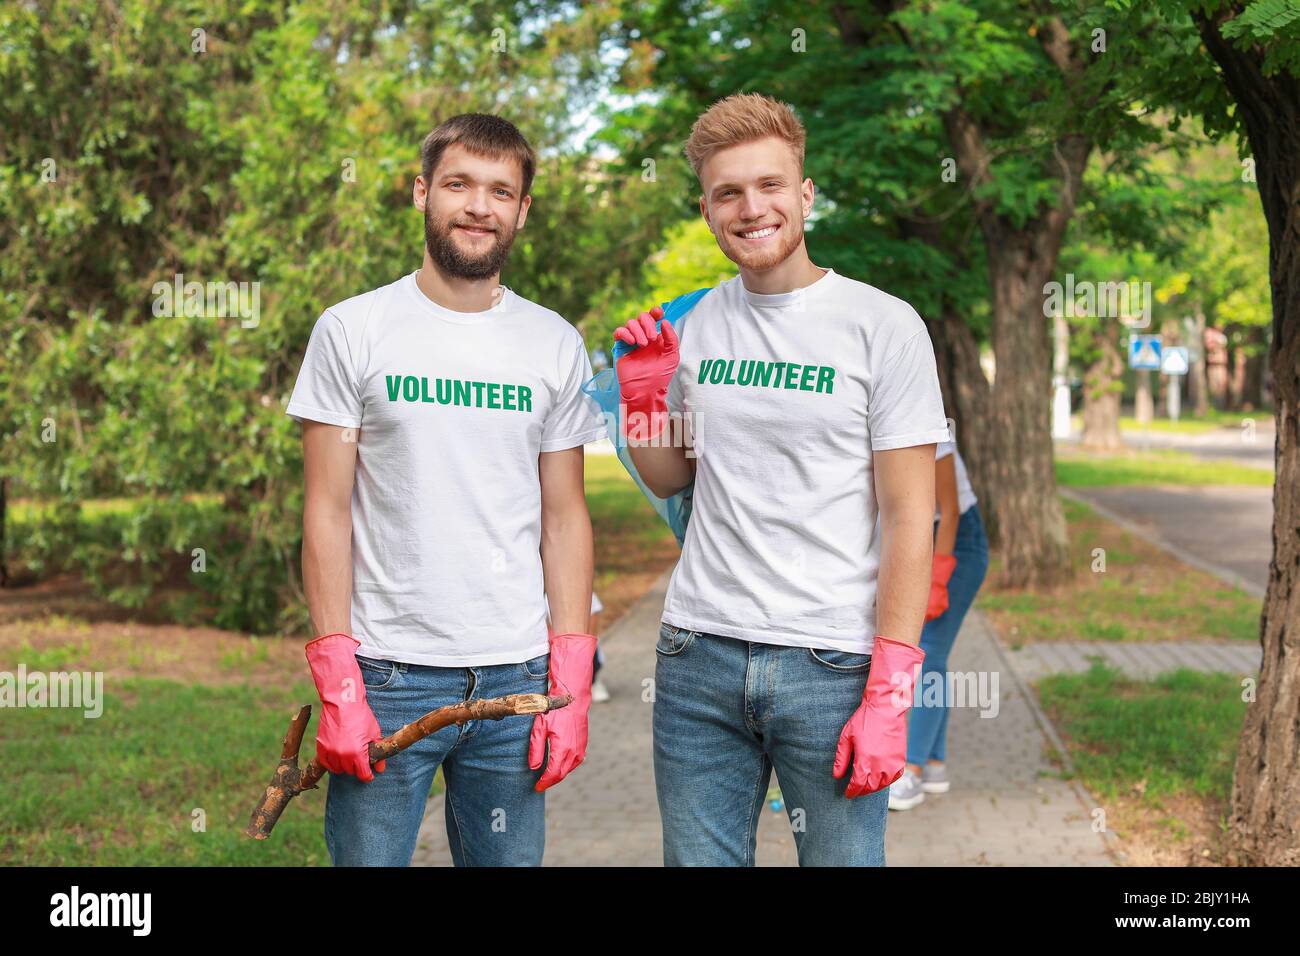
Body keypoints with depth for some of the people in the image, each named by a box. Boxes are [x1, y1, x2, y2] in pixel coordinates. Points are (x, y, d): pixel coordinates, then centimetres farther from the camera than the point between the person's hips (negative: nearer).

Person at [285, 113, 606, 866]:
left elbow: (565, 516, 8)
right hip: (387, 675, -2)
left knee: (511, 858, 8)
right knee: (367, 854, 1)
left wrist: (571, 683, 0)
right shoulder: (352, 331, 1)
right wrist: (337, 684, -8)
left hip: (516, 677, 2)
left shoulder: (556, 346, 7)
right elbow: (328, 511, -1)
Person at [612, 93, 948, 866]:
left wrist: (889, 694, -13)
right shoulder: (694, 325, 9)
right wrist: (642, 395, 1)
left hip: (833, 661, -4)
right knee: (698, 857, 10)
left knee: (842, 855, 2)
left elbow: (910, 519, -7)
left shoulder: (885, 325, -5)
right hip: (700, 655, 4)